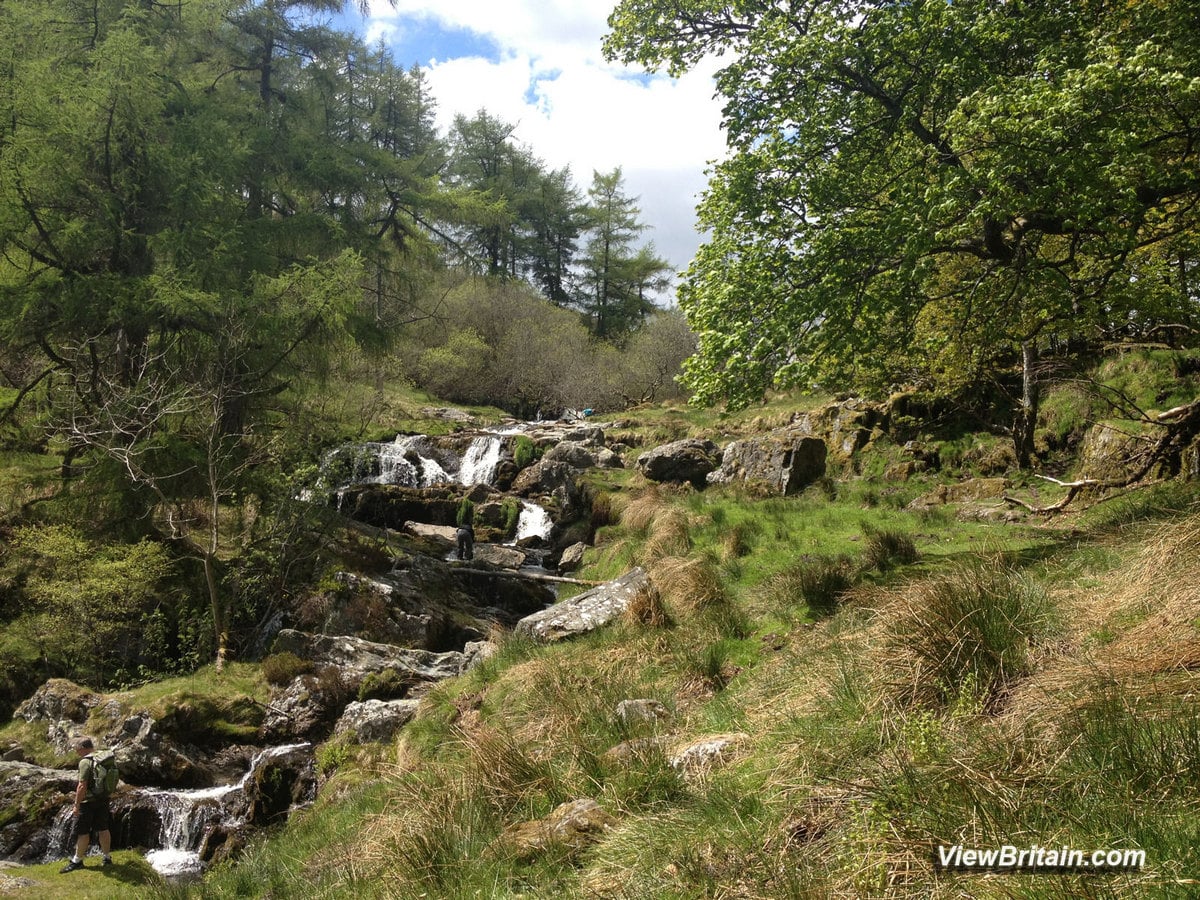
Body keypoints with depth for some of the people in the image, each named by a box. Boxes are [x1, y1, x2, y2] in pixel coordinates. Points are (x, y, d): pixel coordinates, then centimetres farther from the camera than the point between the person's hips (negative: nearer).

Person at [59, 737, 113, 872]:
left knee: (82, 832, 5)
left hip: (88, 801, -7)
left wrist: (76, 804, -15)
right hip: (103, 799, 7)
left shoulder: (85, 762, -18)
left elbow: (82, 786, -22)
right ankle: (107, 858, 21)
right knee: (103, 829, 14)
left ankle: (77, 861, 15)